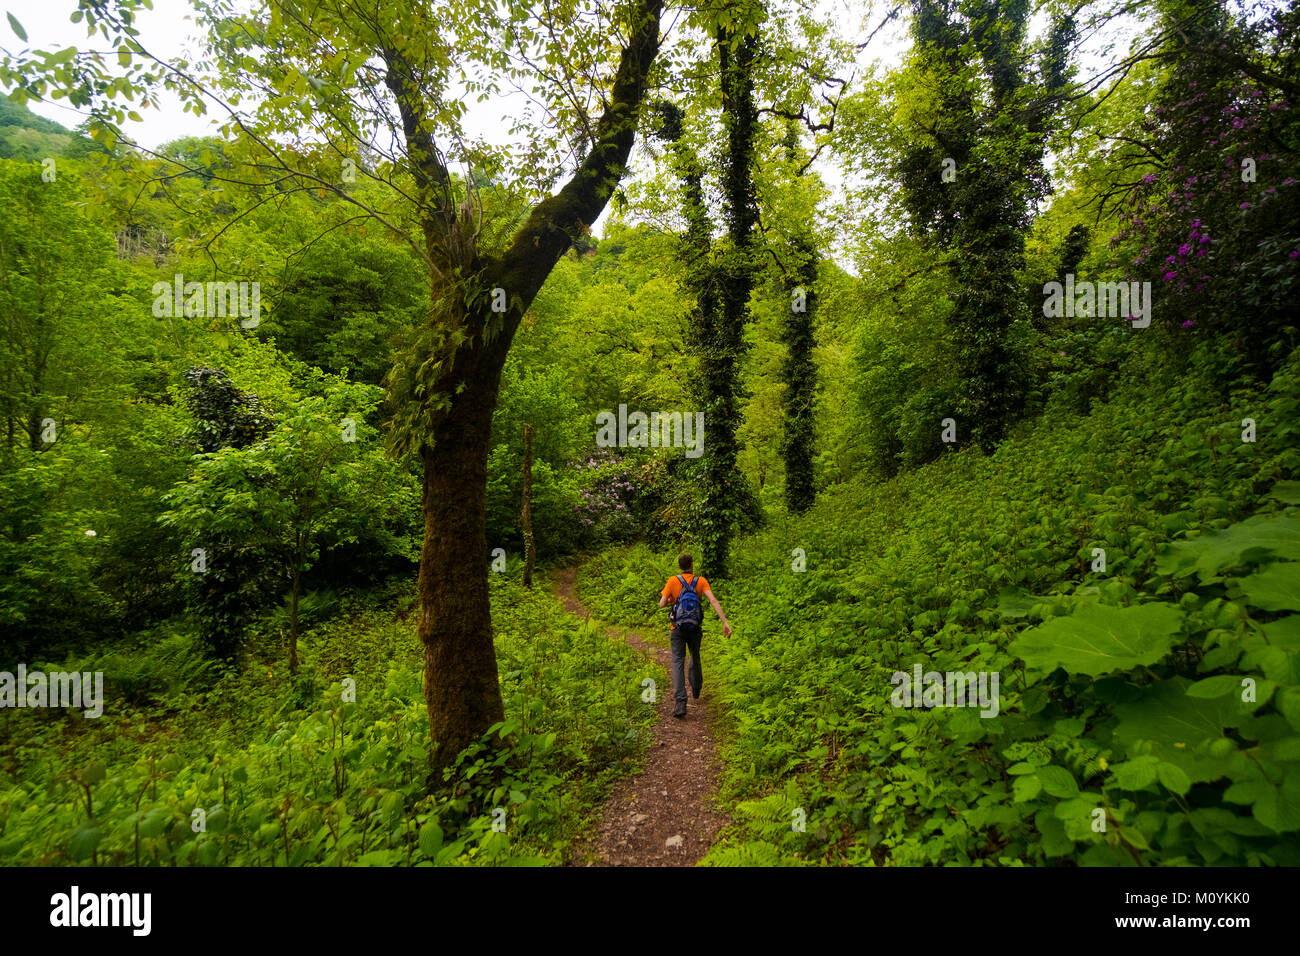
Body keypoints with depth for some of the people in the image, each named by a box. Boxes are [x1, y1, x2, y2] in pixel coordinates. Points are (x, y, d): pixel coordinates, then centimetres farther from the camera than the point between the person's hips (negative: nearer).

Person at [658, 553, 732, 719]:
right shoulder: (701, 581, -3)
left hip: (677, 629, -2)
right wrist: (725, 623, -18)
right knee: (695, 657, 26)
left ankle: (680, 703, -18)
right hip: (695, 628, 2)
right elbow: (714, 601, -15)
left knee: (678, 663, -3)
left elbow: (662, 603, -8)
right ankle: (696, 689, 48)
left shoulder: (673, 580, -6)